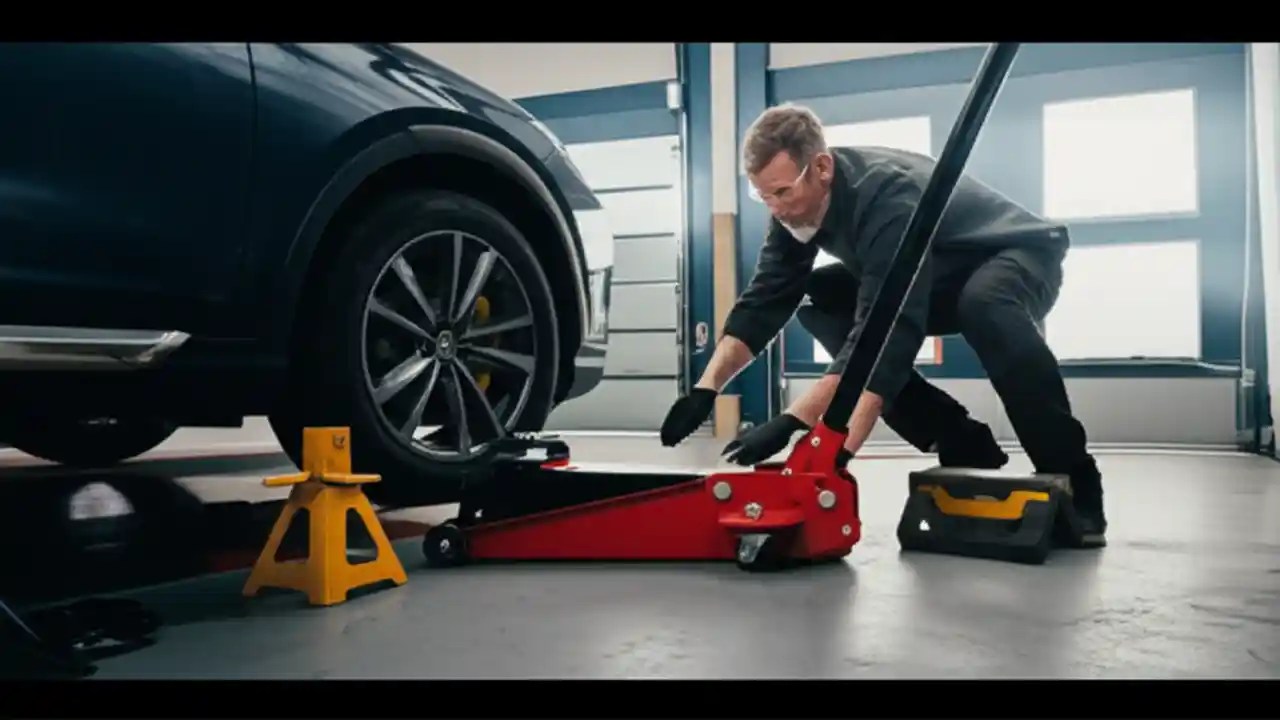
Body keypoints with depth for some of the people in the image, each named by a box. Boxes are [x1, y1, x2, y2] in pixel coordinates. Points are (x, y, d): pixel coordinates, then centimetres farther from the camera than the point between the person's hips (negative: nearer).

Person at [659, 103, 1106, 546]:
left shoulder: (887, 197, -37)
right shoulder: (797, 202, -13)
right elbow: (763, 303, -13)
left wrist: (791, 422, -52)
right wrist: (705, 391, -24)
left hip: (1018, 253, -8)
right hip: (939, 277, 8)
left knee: (984, 304, -42)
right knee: (816, 301, -10)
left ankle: (1073, 482, -24)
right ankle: (965, 448, -5)